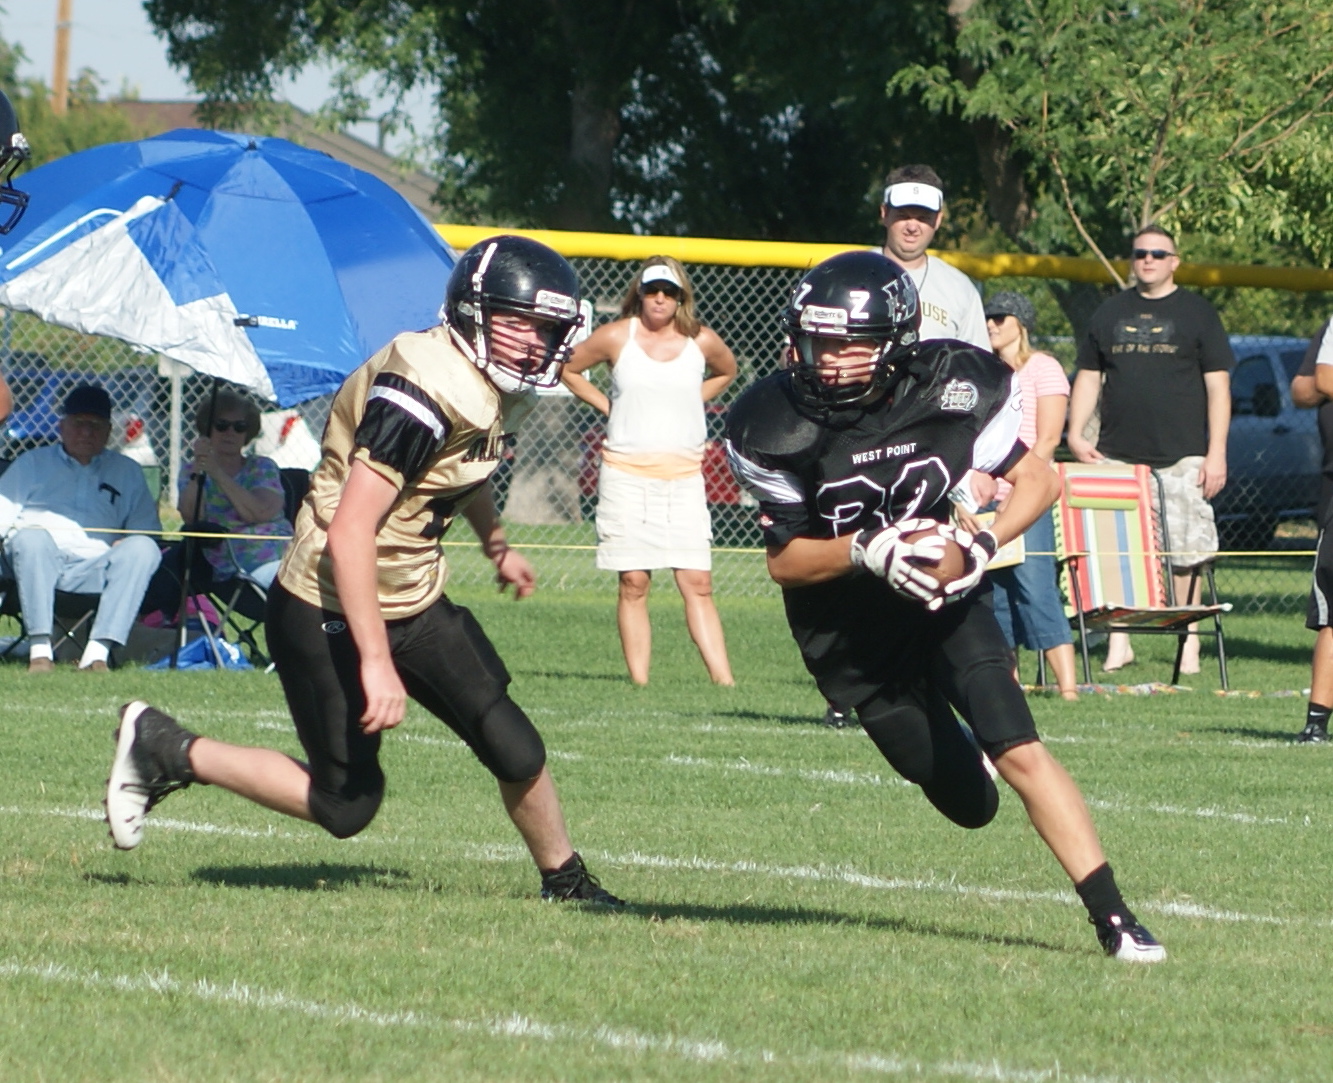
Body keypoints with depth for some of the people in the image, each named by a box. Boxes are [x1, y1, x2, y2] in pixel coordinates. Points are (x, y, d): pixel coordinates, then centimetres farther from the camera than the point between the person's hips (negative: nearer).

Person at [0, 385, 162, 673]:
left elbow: (147, 529, 18)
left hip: (94, 569, 1)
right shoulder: (32, 463, 26)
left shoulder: (126, 471, 27)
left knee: (144, 549, -28)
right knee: (32, 538, -36)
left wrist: (125, 545, -4)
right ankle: (39, 650, -42)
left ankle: (97, 653, -39)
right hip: (34, 563, -1)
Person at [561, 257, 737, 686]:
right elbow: (567, 368, 13)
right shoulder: (616, 337, 0)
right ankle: (639, 681, -1)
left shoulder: (702, 342, 5)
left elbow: (726, 372, 26)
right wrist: (606, 405, 5)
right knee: (634, 582, -3)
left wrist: (689, 402, 13)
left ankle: (724, 681, -10)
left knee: (697, 583, -6)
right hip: (626, 473, -1)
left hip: (683, 476, 1)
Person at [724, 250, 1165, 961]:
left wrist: (985, 543, -23)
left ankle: (1113, 919, -10)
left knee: (1020, 753, -17)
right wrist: (867, 549, -31)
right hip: (849, 629, 0)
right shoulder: (779, 428, -19)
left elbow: (1037, 480, -5)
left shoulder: (952, 389, -18)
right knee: (968, 803, 7)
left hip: (944, 600, 0)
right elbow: (784, 560, -13)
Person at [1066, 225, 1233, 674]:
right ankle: (1118, 642, 5)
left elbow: (1218, 385, 3)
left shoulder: (1197, 313, 6)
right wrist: (1076, 435, 5)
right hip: (1117, 456, 3)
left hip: (1181, 457, -3)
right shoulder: (1110, 313, 15)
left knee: (1185, 554, -3)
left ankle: (1190, 645, 3)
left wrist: (1216, 452, -5)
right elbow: (1088, 377, 19)